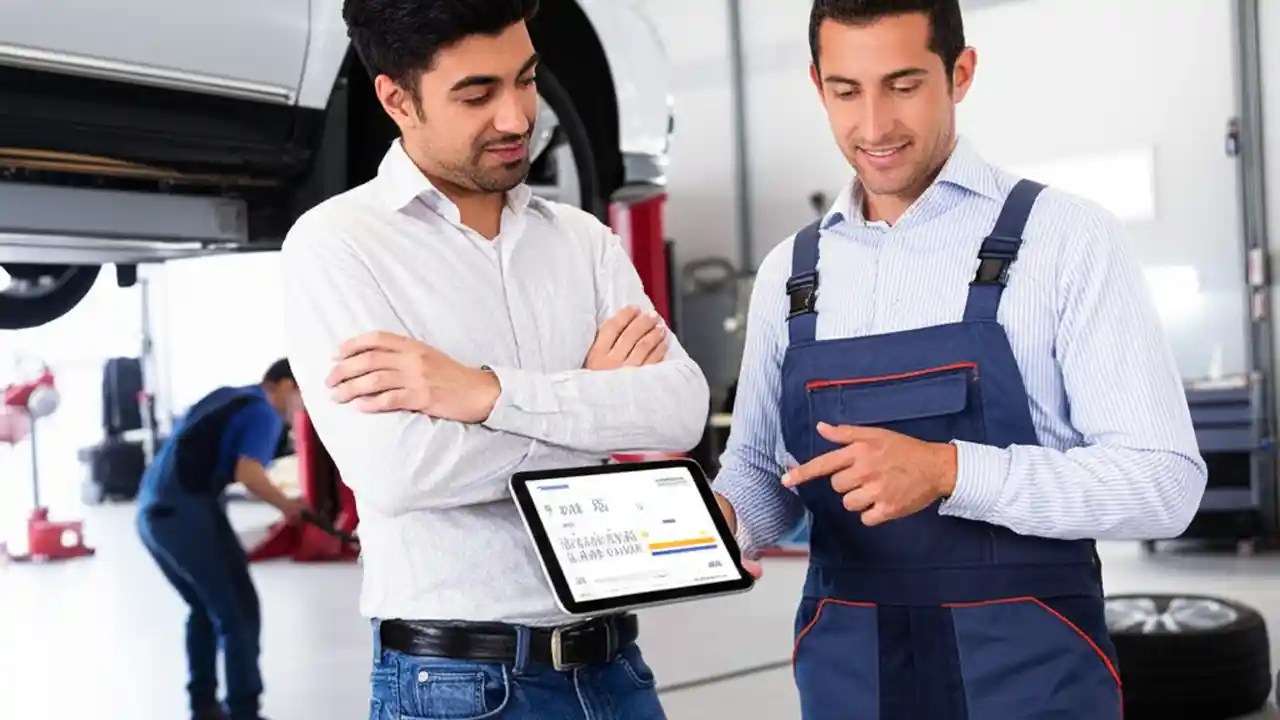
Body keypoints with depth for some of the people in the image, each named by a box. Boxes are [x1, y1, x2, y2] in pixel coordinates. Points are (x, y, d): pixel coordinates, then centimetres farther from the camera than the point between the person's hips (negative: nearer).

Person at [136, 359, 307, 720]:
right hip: (186, 512, -9)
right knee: (239, 611, -1)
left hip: (153, 510, 9)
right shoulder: (264, 413, -3)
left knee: (206, 607, 22)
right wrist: (287, 505, -6)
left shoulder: (226, 396, 21)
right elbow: (247, 472, -19)